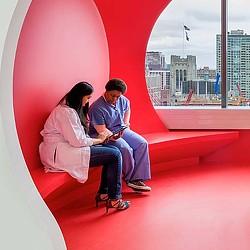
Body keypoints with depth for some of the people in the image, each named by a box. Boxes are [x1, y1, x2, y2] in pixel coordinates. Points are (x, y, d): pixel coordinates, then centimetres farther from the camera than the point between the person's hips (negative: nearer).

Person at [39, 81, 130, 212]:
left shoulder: (71, 109, 18)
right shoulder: (66, 112, -15)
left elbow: (78, 137, 17)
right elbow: (77, 141, -19)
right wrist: (98, 140, -5)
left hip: (68, 148, 11)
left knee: (112, 151, 6)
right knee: (115, 155, -13)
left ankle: (103, 193, 8)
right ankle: (114, 199, -6)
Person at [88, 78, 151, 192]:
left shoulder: (123, 100, 0)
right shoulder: (97, 108, -23)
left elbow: (127, 108, 24)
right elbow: (101, 129, -25)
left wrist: (126, 122, 12)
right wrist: (113, 137, -39)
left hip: (121, 129, 8)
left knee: (142, 143, -12)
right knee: (125, 149, -31)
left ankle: (137, 179, -13)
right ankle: (129, 178, -7)